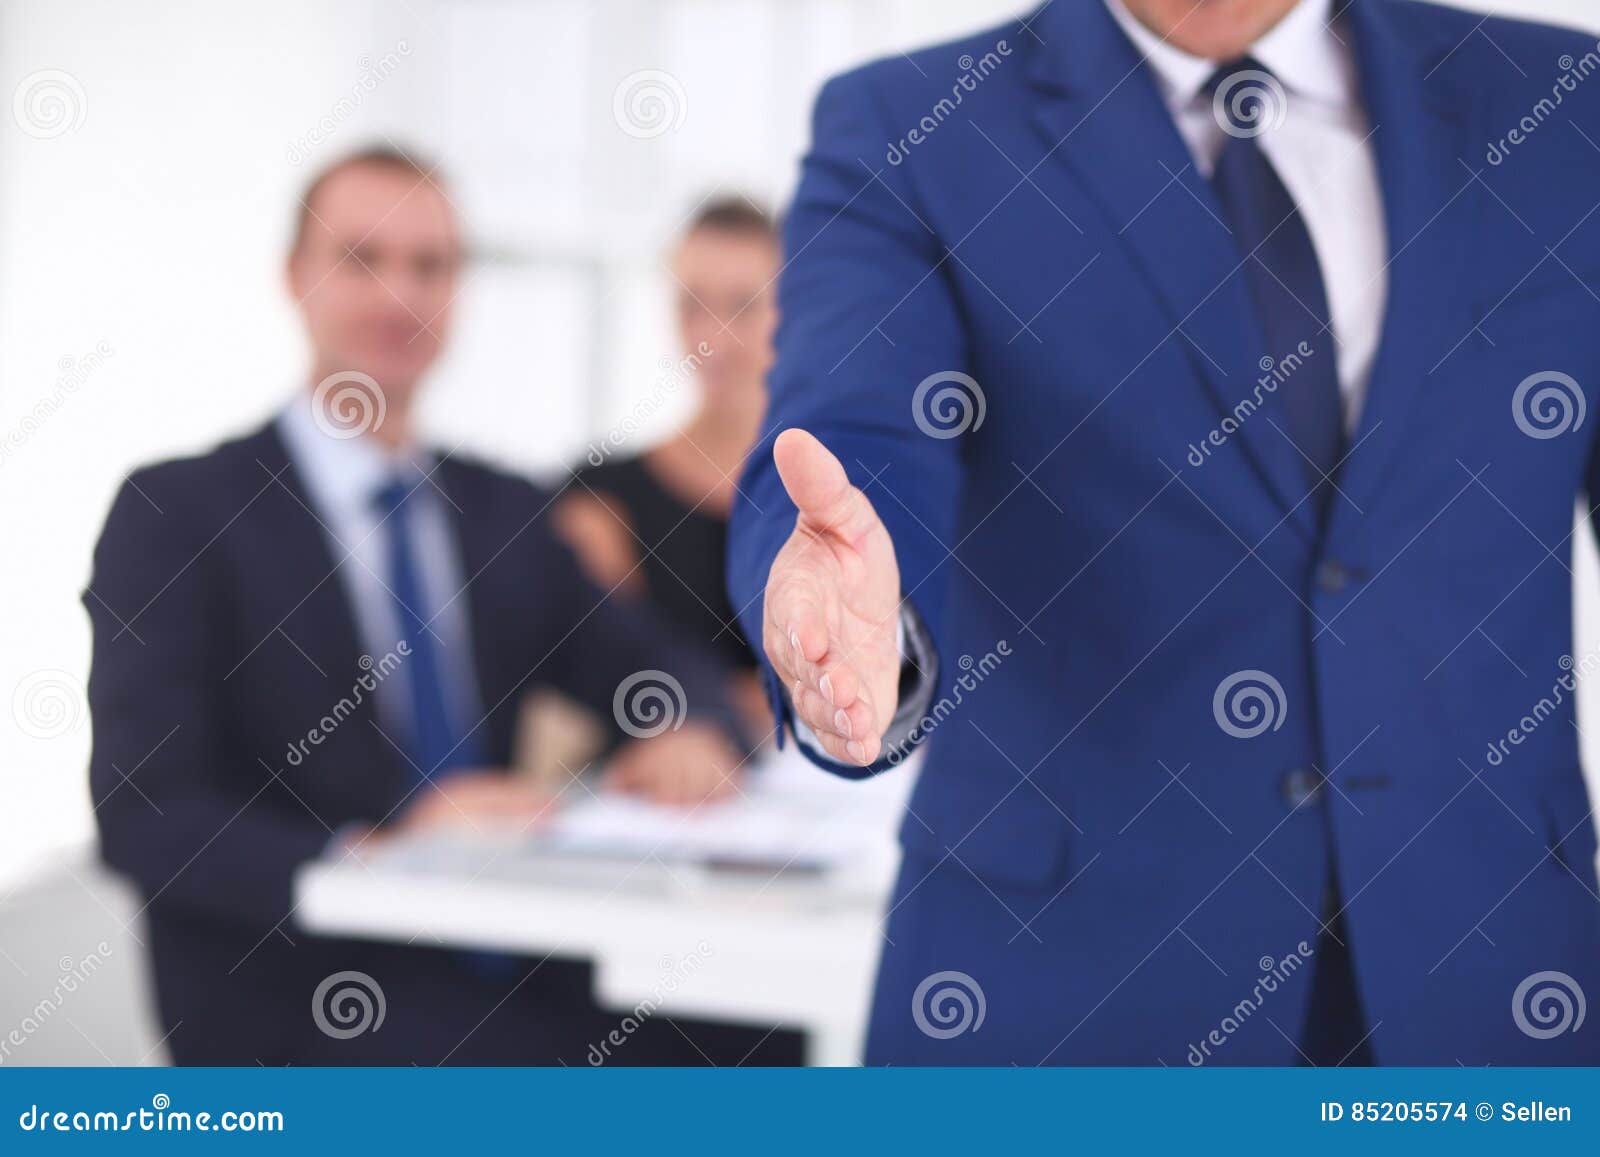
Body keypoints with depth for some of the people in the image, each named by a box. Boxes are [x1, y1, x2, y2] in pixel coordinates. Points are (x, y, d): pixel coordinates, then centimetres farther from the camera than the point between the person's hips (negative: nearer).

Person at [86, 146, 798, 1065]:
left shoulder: (507, 512, 16)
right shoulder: (177, 511, -2)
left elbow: (666, 669, 15)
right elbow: (143, 815, -11)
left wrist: (686, 732, -10)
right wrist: (369, 853, -28)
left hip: (504, 976, 6)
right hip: (293, 994, -5)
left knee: (734, 1041, -20)